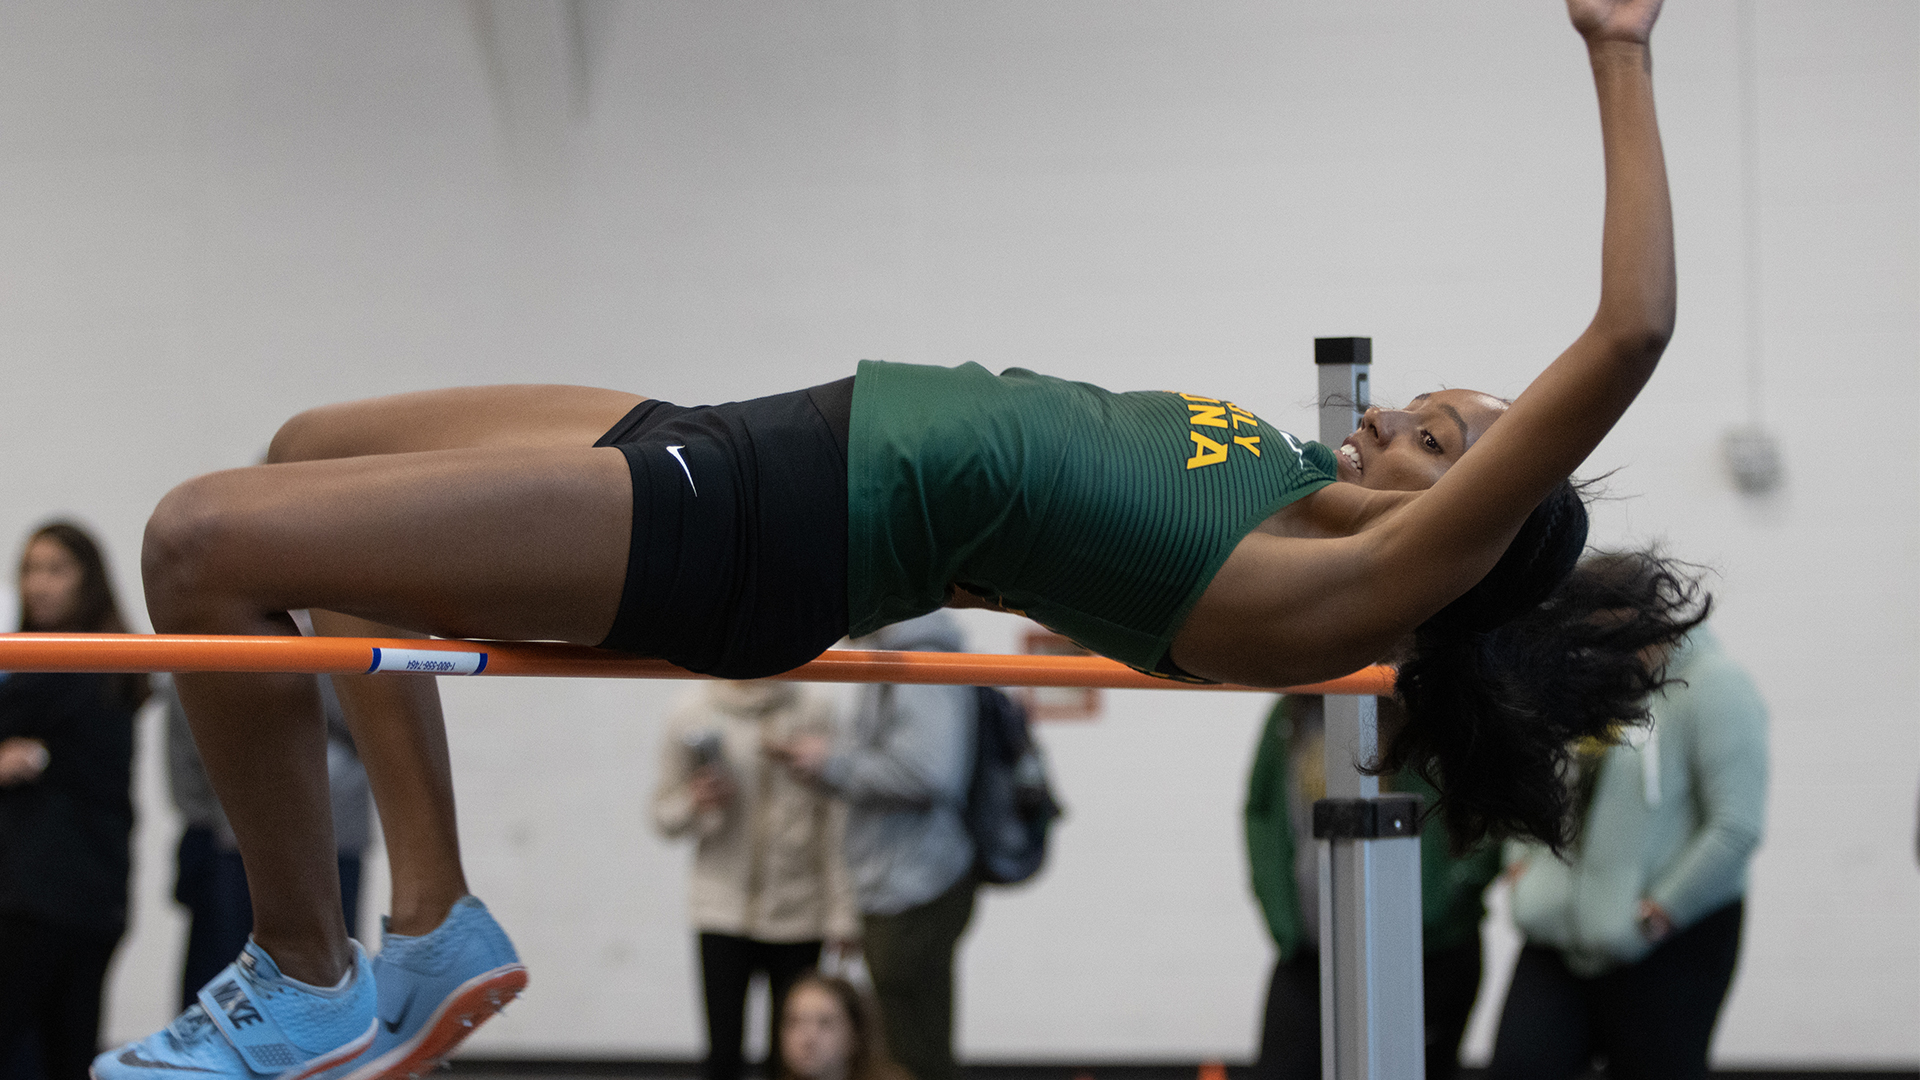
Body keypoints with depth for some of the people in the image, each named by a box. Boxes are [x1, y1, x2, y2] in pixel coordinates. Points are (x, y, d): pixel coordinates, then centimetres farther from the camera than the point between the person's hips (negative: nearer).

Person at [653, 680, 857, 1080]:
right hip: (723, 908, 0)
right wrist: (693, 804, -12)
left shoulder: (816, 712, -1)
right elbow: (664, 814, 11)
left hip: (797, 913, 0)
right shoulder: (692, 714, 1)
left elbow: (836, 820, 2)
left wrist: (843, 913, 0)